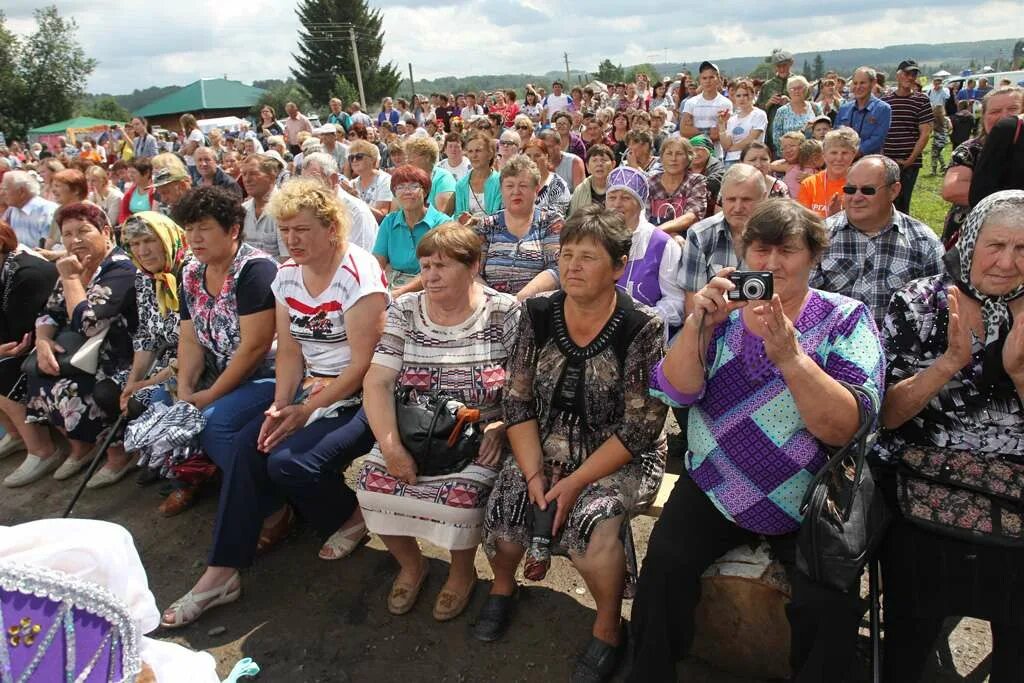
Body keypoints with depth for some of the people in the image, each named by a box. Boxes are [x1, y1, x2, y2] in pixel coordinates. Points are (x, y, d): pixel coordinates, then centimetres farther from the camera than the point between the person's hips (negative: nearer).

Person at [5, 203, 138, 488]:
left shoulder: (120, 269, -15)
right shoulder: (75, 266, 11)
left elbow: (88, 324, -24)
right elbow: (48, 313, 11)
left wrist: (71, 278, -14)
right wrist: (43, 340, -10)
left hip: (113, 360, -8)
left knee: (67, 390, -29)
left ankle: (116, 451, -6)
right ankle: (44, 450, 9)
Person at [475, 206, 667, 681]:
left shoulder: (642, 329, -14)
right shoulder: (538, 315, -2)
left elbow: (640, 427, -15)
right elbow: (518, 402, -2)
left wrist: (577, 481, -19)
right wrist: (534, 473, -12)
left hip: (621, 459, -3)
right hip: (546, 446, 4)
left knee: (590, 523, -30)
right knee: (504, 509, -20)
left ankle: (608, 628, 1)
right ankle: (503, 585, 16)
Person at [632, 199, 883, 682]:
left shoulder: (844, 319, -3)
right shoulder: (722, 311, 3)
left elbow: (845, 428, -16)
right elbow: (675, 391, -9)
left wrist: (789, 355, -29)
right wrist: (700, 323, -23)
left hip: (807, 505, -1)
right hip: (714, 491, 2)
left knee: (829, 606, -21)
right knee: (664, 565, -18)